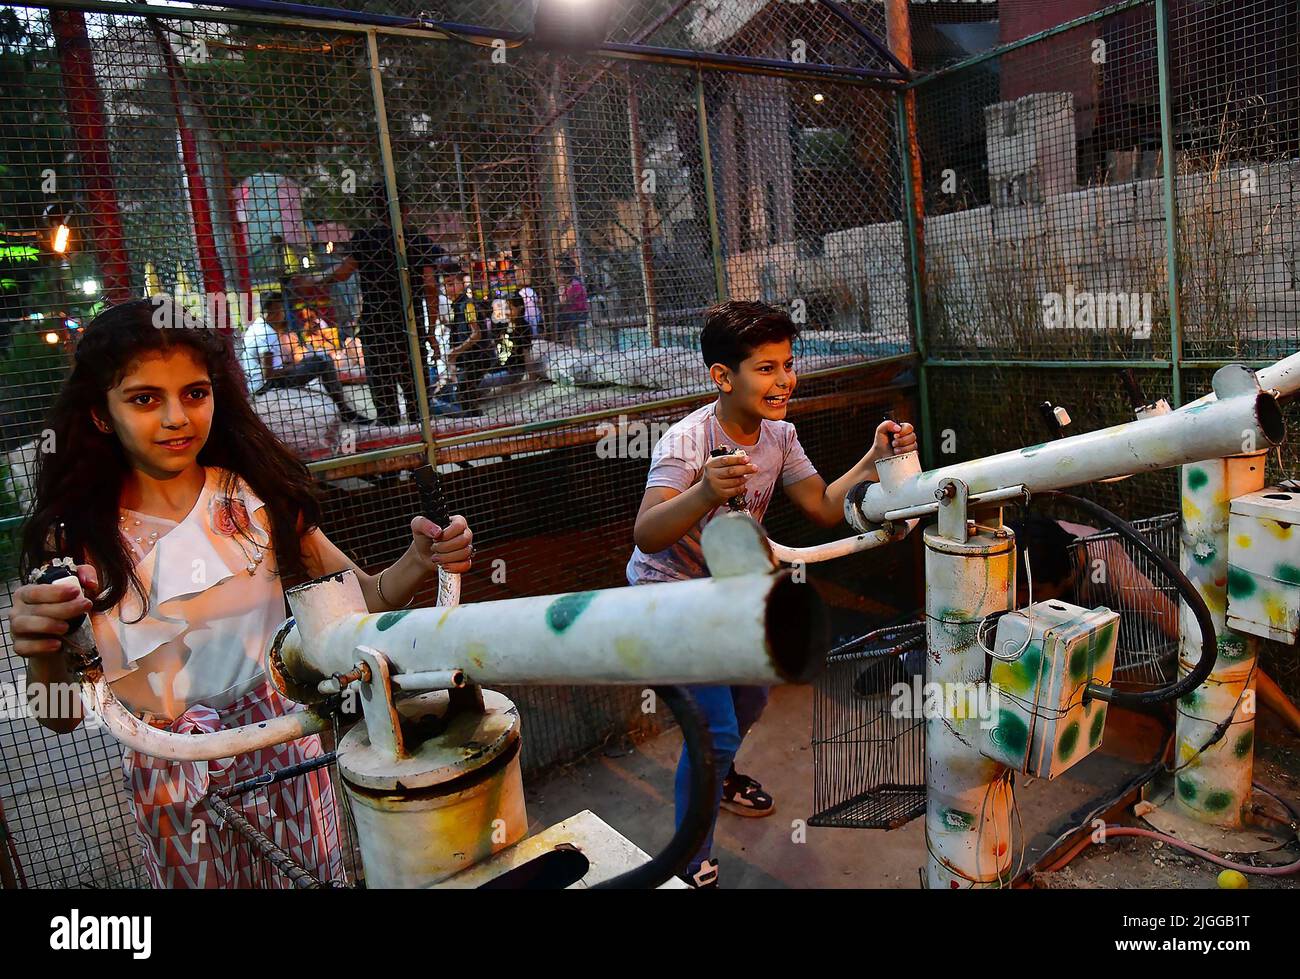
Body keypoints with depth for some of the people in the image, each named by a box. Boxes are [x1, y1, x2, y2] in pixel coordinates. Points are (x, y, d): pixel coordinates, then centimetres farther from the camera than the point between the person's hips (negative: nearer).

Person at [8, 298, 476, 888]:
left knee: (321, 876, 14)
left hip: (285, 748, 1)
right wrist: (40, 652, -26)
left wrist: (420, 561, -25)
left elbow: (364, 597, -5)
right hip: (172, 784, 0)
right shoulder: (74, 535, -7)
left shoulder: (257, 495, -5)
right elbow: (64, 717, -5)